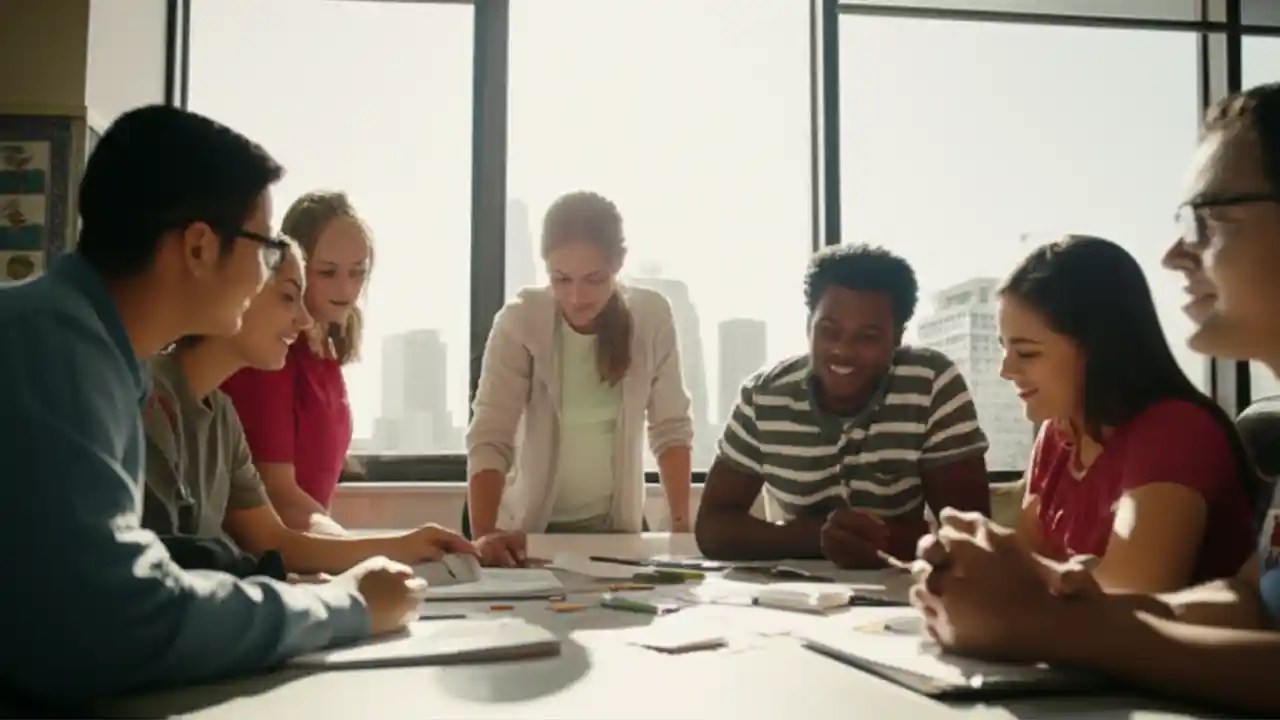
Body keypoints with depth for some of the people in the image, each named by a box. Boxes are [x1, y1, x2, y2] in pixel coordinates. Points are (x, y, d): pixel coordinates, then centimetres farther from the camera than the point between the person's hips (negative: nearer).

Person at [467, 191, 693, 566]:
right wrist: (483, 534, -37)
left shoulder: (652, 316, -12)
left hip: (616, 523, 2)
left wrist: (681, 523, -10)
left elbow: (671, 426, -3)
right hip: (532, 527, -2)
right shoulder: (520, 321, -19)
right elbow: (489, 437, -23)